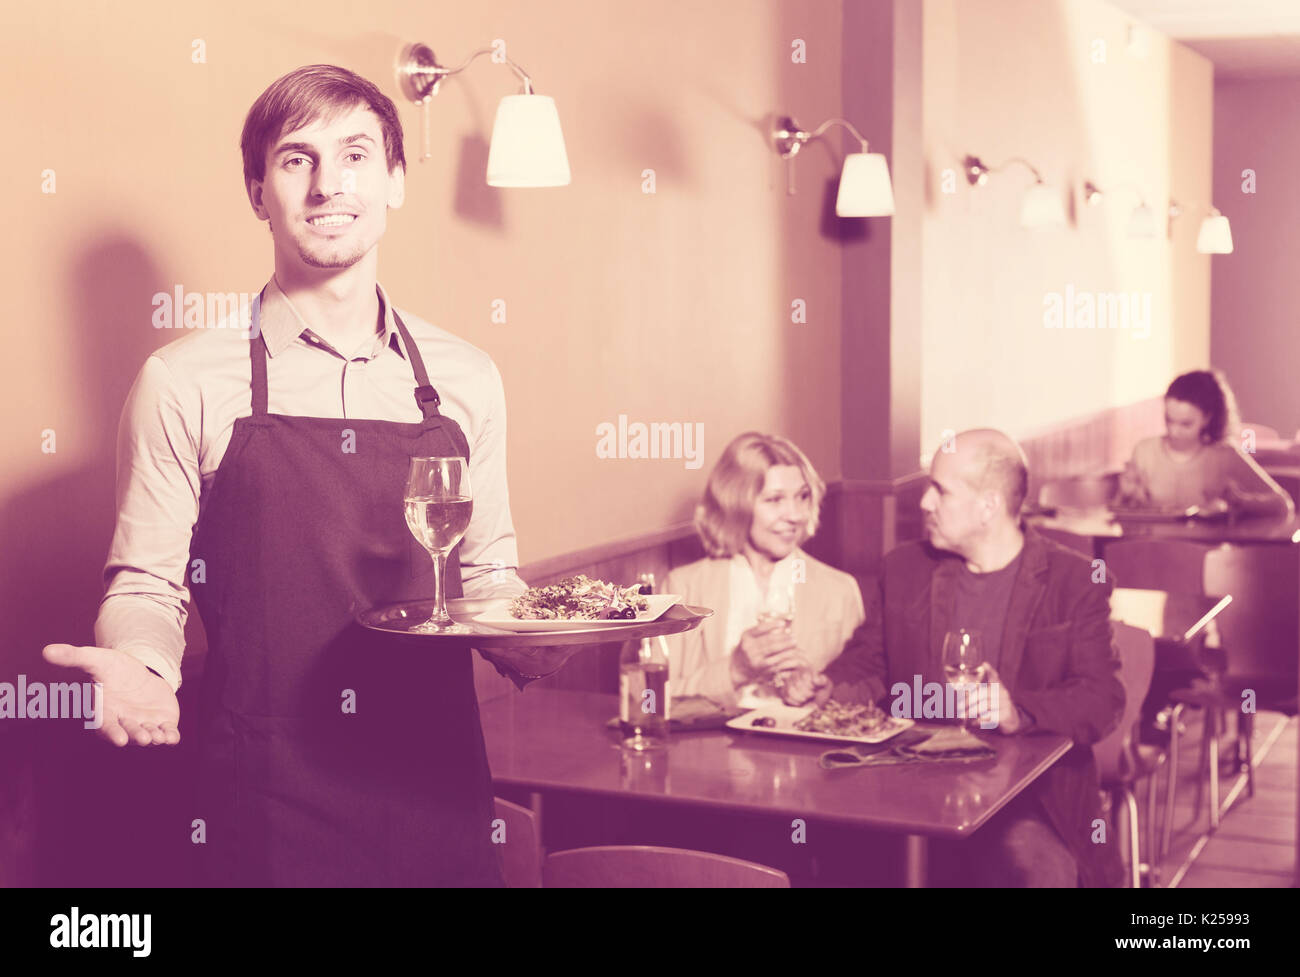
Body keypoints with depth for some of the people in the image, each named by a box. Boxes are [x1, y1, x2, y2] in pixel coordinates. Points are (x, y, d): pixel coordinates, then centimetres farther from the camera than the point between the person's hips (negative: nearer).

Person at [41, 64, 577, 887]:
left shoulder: (467, 379, 6)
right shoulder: (184, 382, -3)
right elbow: (146, 585, 0)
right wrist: (138, 668, -20)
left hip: (440, 796, 3)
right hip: (266, 810, -2)